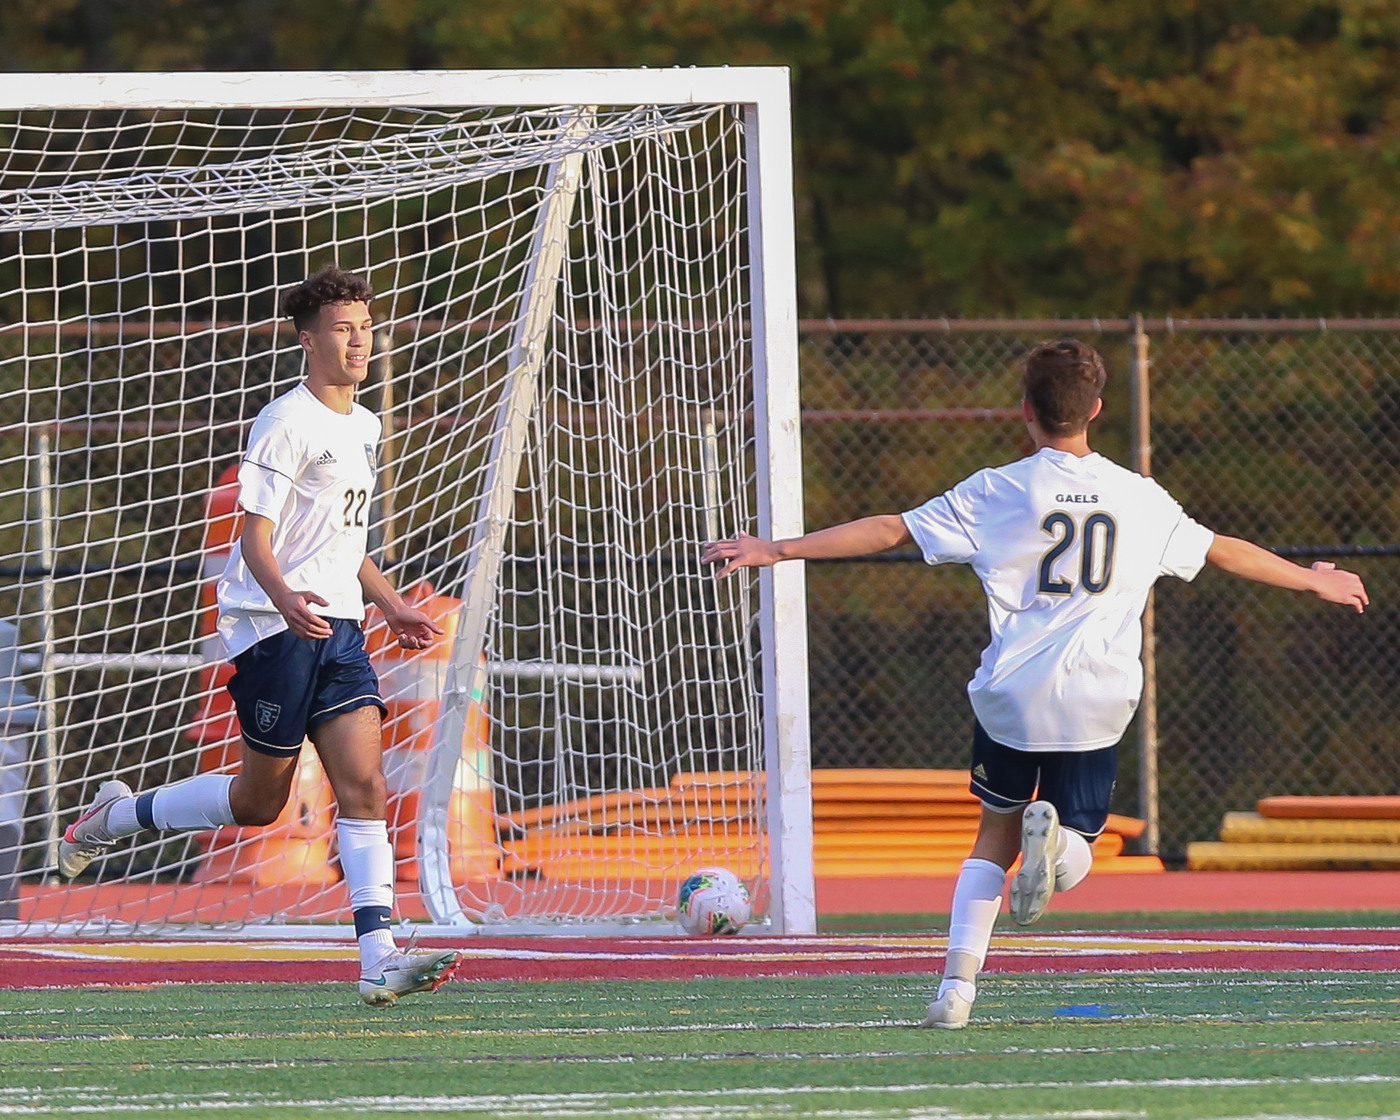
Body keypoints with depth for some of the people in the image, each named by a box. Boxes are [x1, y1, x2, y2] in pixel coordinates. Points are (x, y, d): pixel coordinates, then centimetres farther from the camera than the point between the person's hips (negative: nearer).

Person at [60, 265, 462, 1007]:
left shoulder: (362, 427, 16)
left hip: (338, 627, 7)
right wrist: (284, 597, -34)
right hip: (272, 630, -7)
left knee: (364, 786, -8)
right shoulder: (286, 424, -11)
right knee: (260, 800, 2)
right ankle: (112, 819, 24)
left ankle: (378, 959, -17)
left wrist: (390, 604, 27)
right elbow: (257, 533, -17)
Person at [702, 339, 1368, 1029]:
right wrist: (1312, 580, 36)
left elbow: (891, 531, -1)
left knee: (995, 838, 17)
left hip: (1009, 696, -1)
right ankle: (1055, 835, -27)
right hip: (1097, 706, 1)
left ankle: (958, 984, 3)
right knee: (1074, 859, 10)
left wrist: (778, 551, 5)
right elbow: (1225, 553, 19)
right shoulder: (1142, 499, 6)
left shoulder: (996, 493, -1)